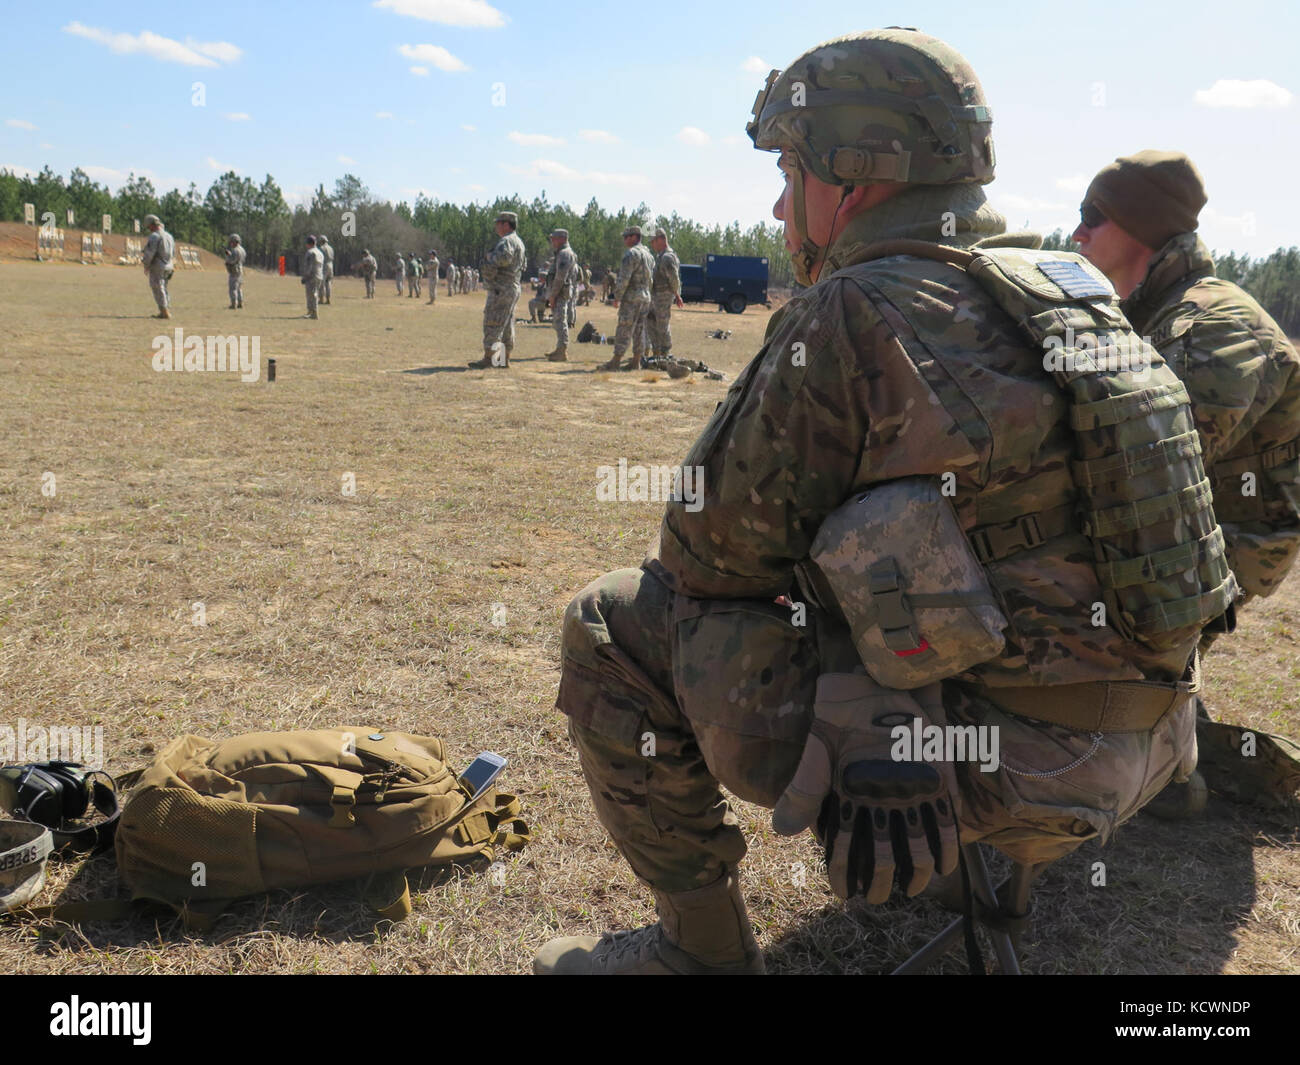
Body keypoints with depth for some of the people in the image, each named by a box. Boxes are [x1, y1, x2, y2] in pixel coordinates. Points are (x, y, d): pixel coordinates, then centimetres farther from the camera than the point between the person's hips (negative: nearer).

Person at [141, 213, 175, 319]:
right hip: (168, 267, 8)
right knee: (163, 289, 16)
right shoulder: (169, 236, 13)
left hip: (157, 267, -8)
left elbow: (149, 253, -17)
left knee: (158, 290, -3)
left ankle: (164, 312, -6)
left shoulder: (154, 236, -12)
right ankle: (168, 310, 15)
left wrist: (146, 266, -4)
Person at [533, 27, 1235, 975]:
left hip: (993, 767, -8)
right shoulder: (1069, 289, 9)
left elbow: (711, 554, -11)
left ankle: (704, 943, 11)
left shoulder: (850, 318, -17)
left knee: (612, 628, -2)